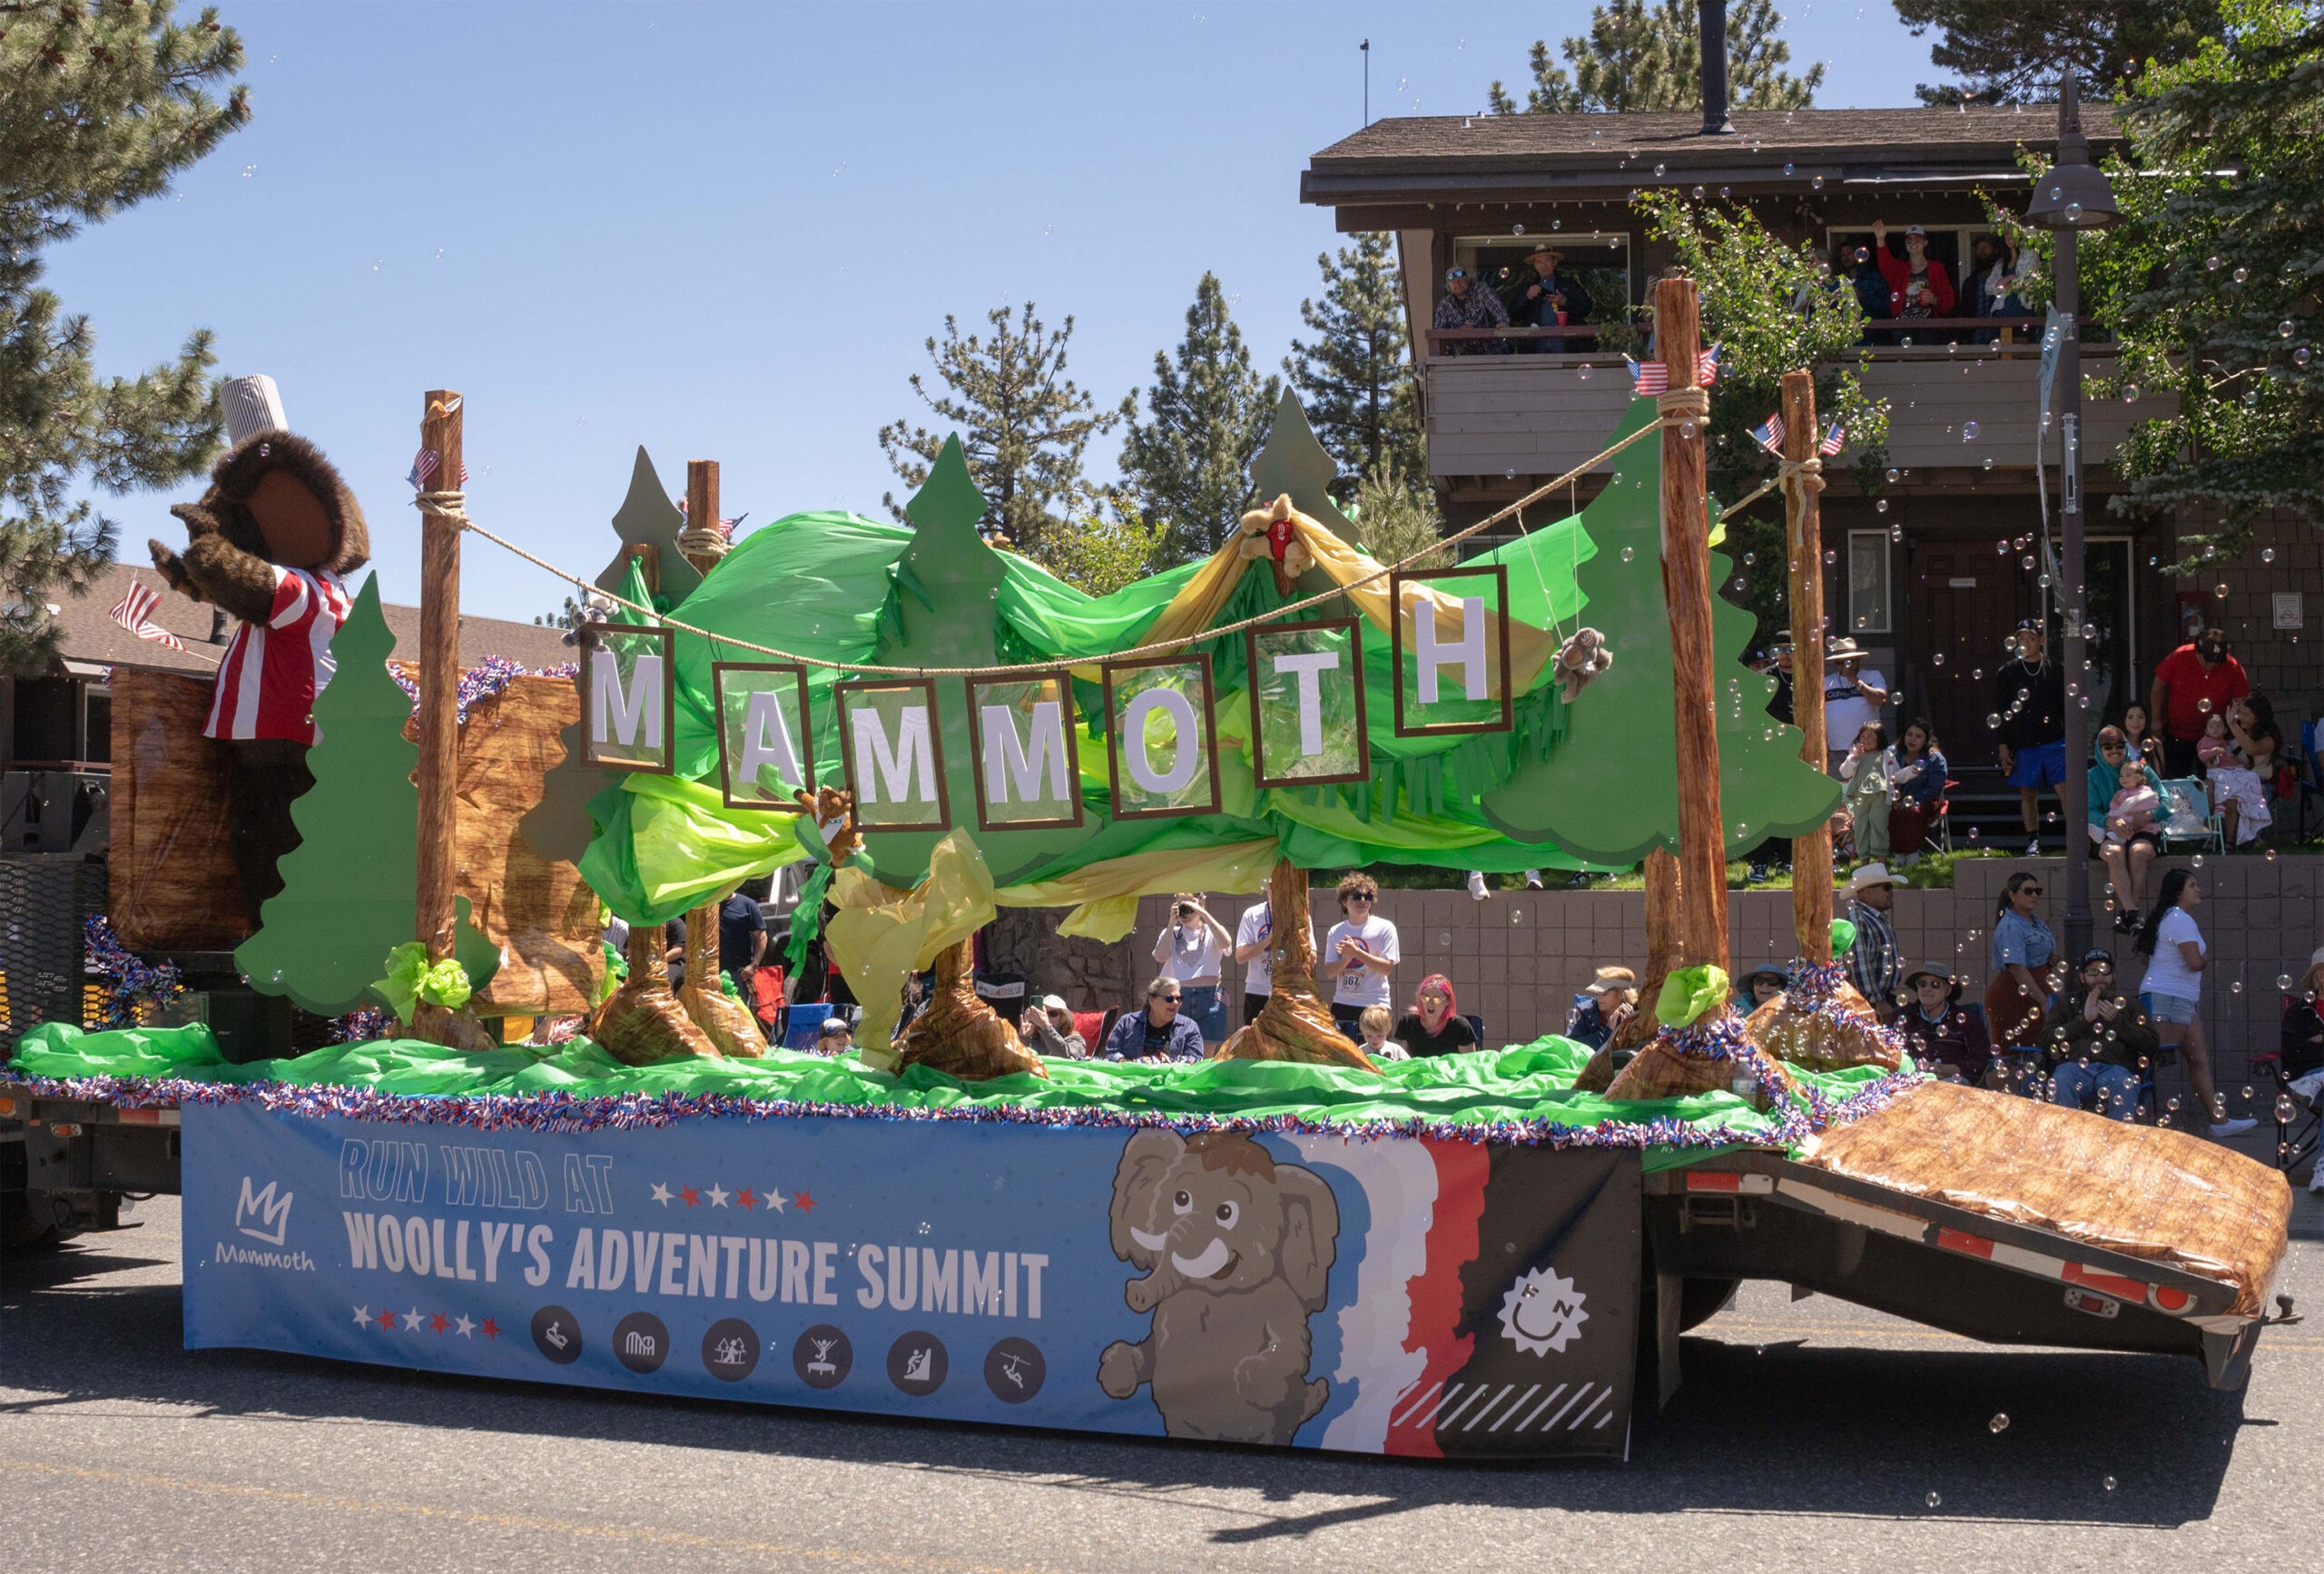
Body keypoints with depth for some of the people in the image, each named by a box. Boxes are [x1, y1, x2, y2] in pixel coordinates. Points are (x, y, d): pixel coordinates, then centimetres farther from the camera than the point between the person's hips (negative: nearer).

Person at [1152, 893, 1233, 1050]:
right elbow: (1160, 957, -2)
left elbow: (1225, 943, -14)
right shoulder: (1171, 933, 16)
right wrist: (1172, 924, -4)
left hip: (1208, 997, -1)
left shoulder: (1211, 933, 9)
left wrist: (1204, 914, -14)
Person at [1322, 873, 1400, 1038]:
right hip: (1342, 1004, 4)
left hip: (1374, 1005, -4)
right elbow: (1329, 972, 5)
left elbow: (1387, 968, -10)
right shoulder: (1336, 932, 10)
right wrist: (1347, 958, -14)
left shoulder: (1384, 928, -2)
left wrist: (1356, 952, -18)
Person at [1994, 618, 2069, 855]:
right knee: (2028, 794, 5)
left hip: (2054, 741, -1)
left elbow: (2066, 708, 10)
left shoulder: (2055, 671, 7)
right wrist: (2003, 745, 1)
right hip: (2023, 745, 1)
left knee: (2066, 790, -9)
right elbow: (2001, 712, 7)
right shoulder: (2007, 673, 7)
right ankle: (2033, 841, 12)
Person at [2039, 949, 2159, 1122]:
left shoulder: (2127, 1005, 29)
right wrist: (2084, 1019, 5)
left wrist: (2117, 1021, 5)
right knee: (2061, 1084, -37)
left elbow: (2152, 1044, 15)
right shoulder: (2066, 1002, 29)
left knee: (2125, 1087, -37)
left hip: (2115, 1067, 0)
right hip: (2074, 1065, 0)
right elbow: (2047, 1040, 13)